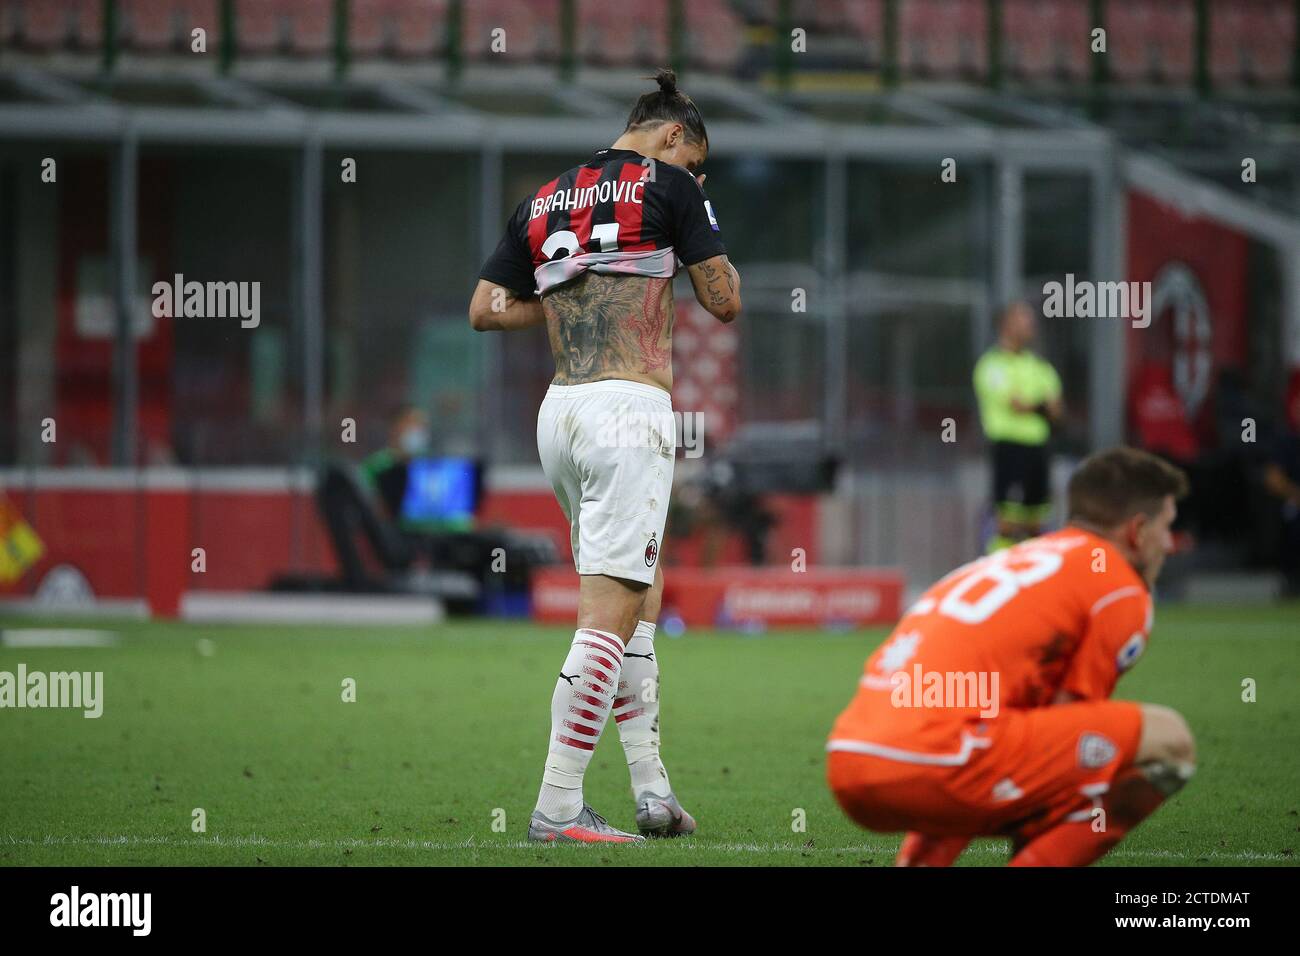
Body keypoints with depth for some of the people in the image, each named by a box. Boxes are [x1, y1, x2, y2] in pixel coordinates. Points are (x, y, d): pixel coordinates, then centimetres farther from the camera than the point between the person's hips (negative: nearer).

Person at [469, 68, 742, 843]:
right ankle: (558, 807, -13)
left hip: (560, 413, 8)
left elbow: (485, 309, 17)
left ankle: (651, 786, 14)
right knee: (608, 614, -8)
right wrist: (700, 223, 16)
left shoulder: (543, 201, 17)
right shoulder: (668, 184, -1)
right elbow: (726, 301, 0)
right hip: (630, 409, -8)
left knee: (640, 595, 18)